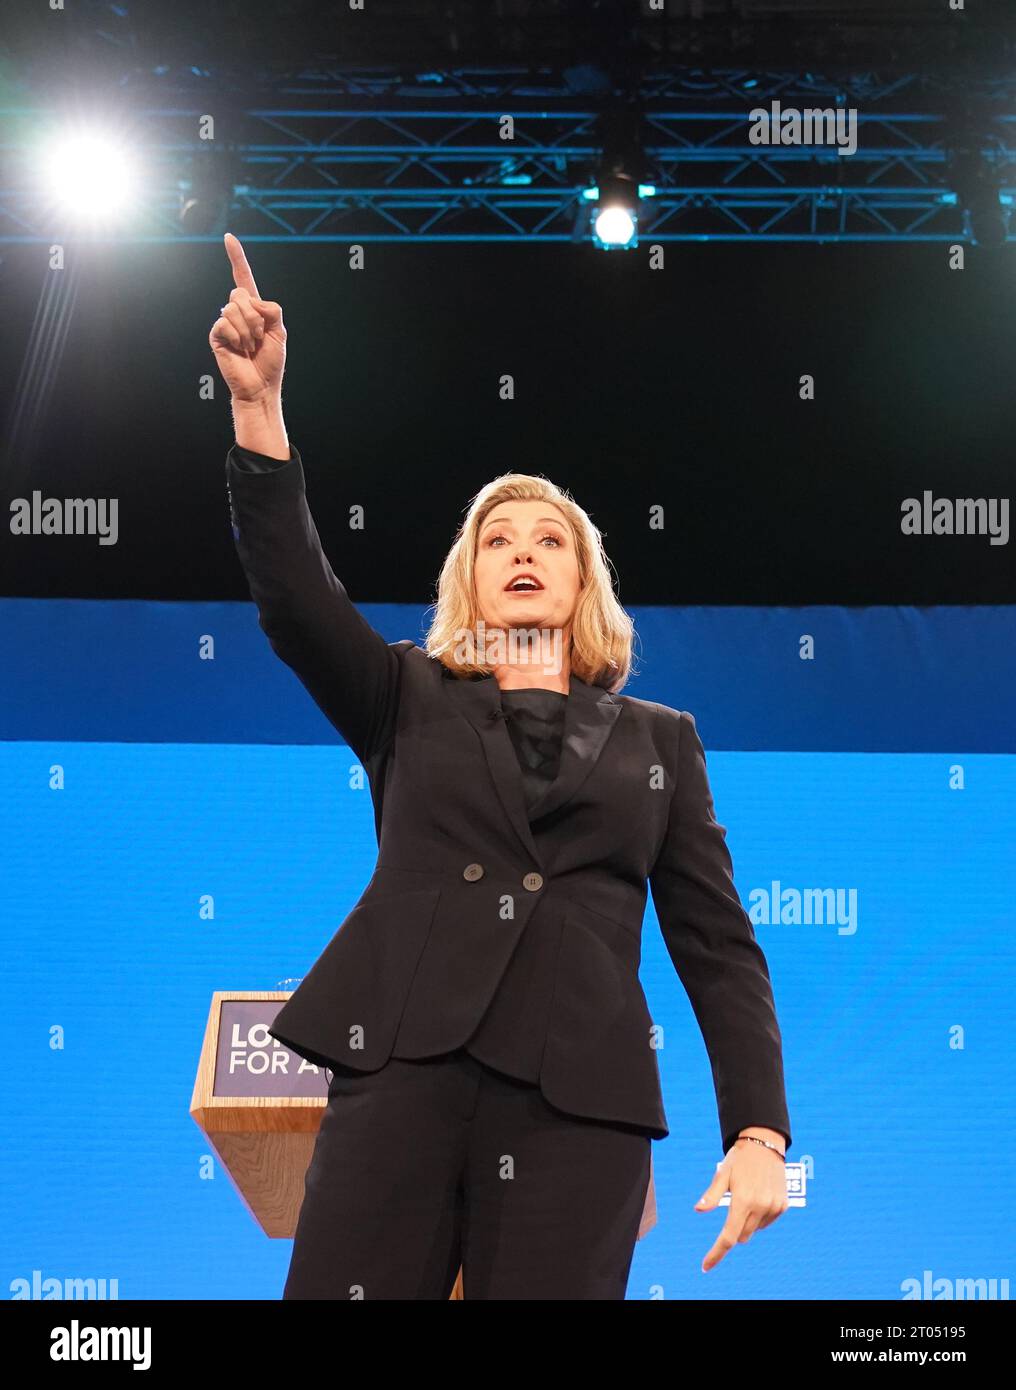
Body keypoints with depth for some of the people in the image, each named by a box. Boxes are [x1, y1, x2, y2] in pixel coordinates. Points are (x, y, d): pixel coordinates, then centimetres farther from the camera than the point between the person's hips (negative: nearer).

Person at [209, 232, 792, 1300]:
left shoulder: (659, 740, 17)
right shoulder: (412, 701, 16)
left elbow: (718, 944, 12)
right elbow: (294, 595, -2)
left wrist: (759, 1133, 0)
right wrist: (258, 406, -13)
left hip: (579, 1103, 0)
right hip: (401, 1077, 0)